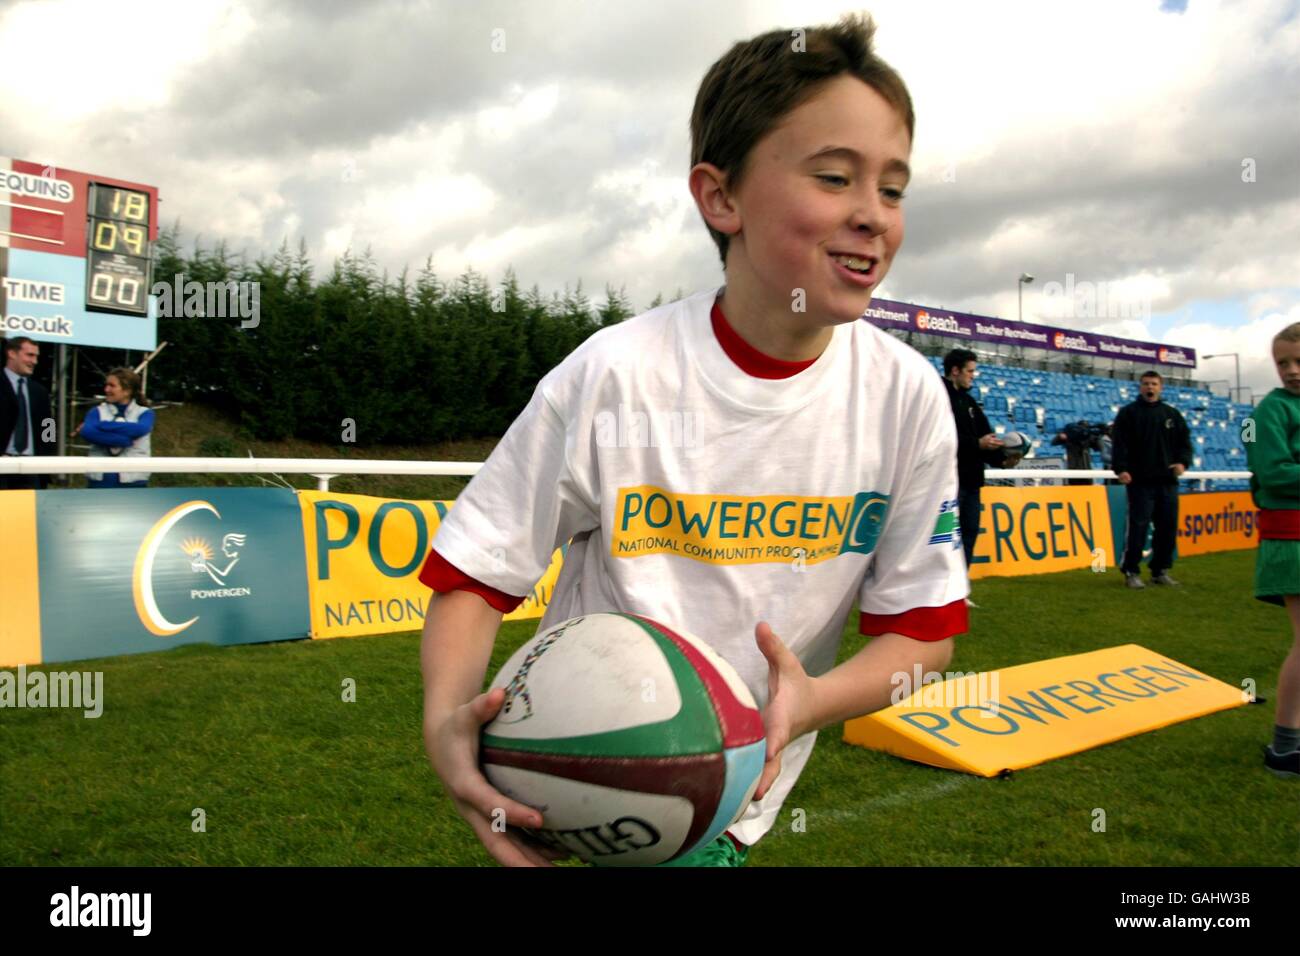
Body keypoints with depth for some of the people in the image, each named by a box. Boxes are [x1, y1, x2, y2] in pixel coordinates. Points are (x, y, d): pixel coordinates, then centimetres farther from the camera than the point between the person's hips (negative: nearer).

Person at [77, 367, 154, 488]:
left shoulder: (144, 413, 3)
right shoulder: (98, 411, 5)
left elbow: (140, 429, -20)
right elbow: (87, 432, -15)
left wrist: (101, 426, -15)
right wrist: (125, 440, -22)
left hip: (133, 481, -1)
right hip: (101, 480, 1)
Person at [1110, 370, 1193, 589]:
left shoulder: (1172, 414, 15)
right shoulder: (1128, 413, 3)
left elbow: (1185, 442, 16)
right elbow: (1119, 443, -5)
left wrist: (1183, 462, -2)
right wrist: (1120, 468, -17)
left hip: (1167, 481, 4)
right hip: (1140, 481, -4)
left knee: (1168, 526, 6)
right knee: (1138, 527, -7)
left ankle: (1160, 570, 18)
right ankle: (1131, 572, 0)